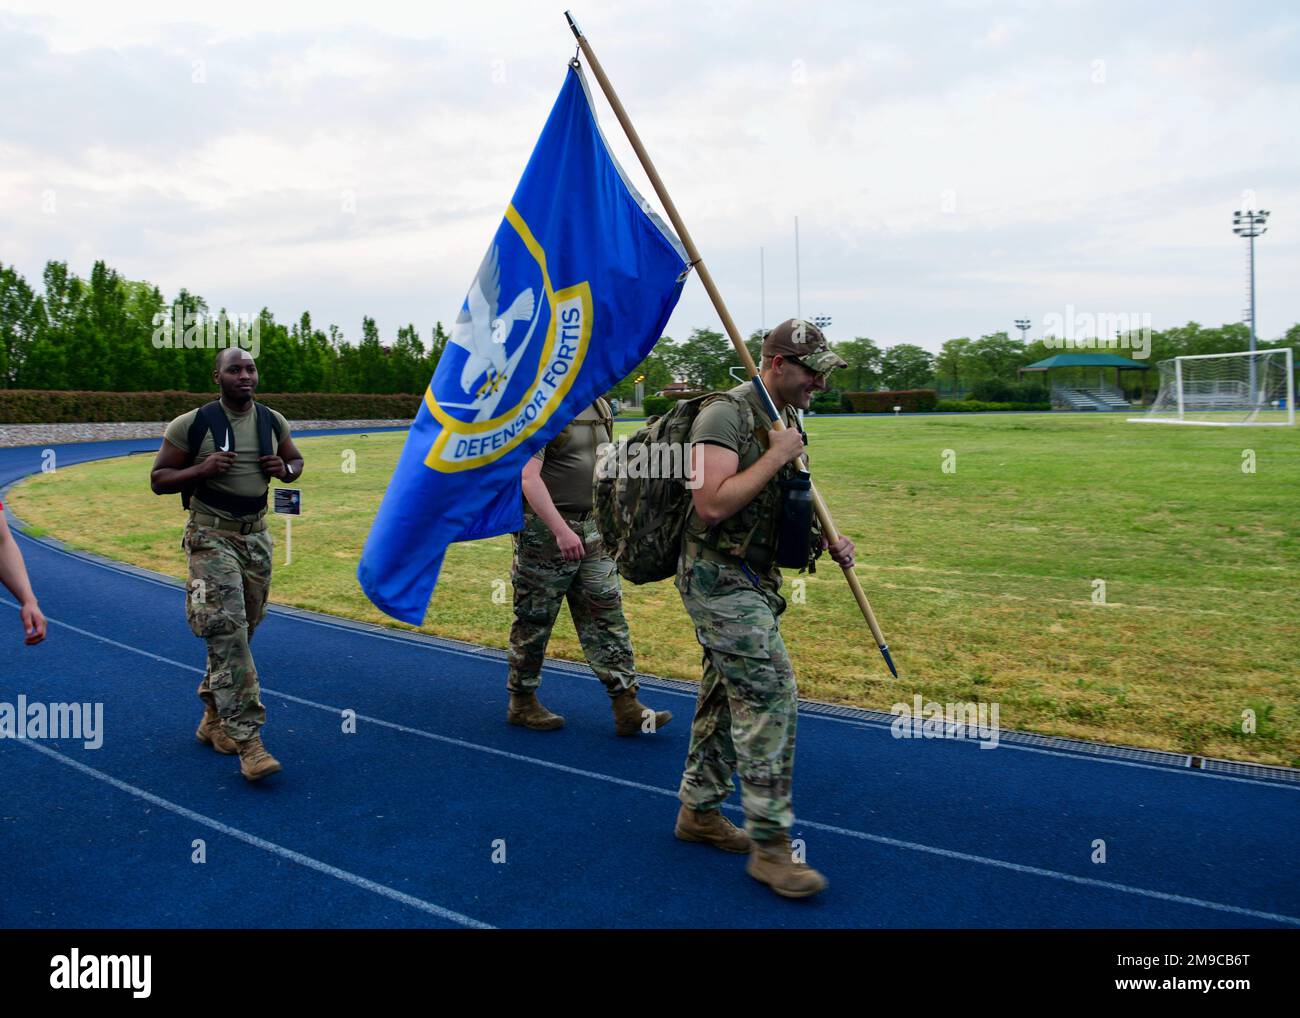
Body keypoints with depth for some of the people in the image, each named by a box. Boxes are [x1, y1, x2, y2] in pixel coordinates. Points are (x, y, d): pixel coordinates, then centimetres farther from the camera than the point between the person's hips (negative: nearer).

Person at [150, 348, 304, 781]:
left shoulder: (273, 421, 6)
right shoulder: (192, 424, -7)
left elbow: (296, 461, 20)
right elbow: (159, 479, -2)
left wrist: (284, 469, -4)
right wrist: (201, 469, -21)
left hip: (256, 535, 5)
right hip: (212, 536, -5)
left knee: (239, 633, 13)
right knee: (227, 632, -14)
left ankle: (213, 719, 32)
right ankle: (248, 742, -14)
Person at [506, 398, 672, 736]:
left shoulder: (598, 405, 11)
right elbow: (528, 477, -22)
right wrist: (561, 530, -29)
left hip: (591, 528, 7)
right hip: (546, 530, -7)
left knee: (607, 616, 4)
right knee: (534, 621, 6)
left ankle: (627, 708, 7)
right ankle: (522, 703, 23)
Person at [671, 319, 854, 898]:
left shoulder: (786, 421, 12)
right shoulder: (725, 416, -17)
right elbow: (712, 504, -28)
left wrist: (826, 540, 5)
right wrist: (776, 456, -21)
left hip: (753, 580, 9)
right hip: (717, 578, -9)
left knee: (728, 697, 15)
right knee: (771, 695, -11)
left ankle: (699, 811, 30)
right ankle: (770, 845, -3)